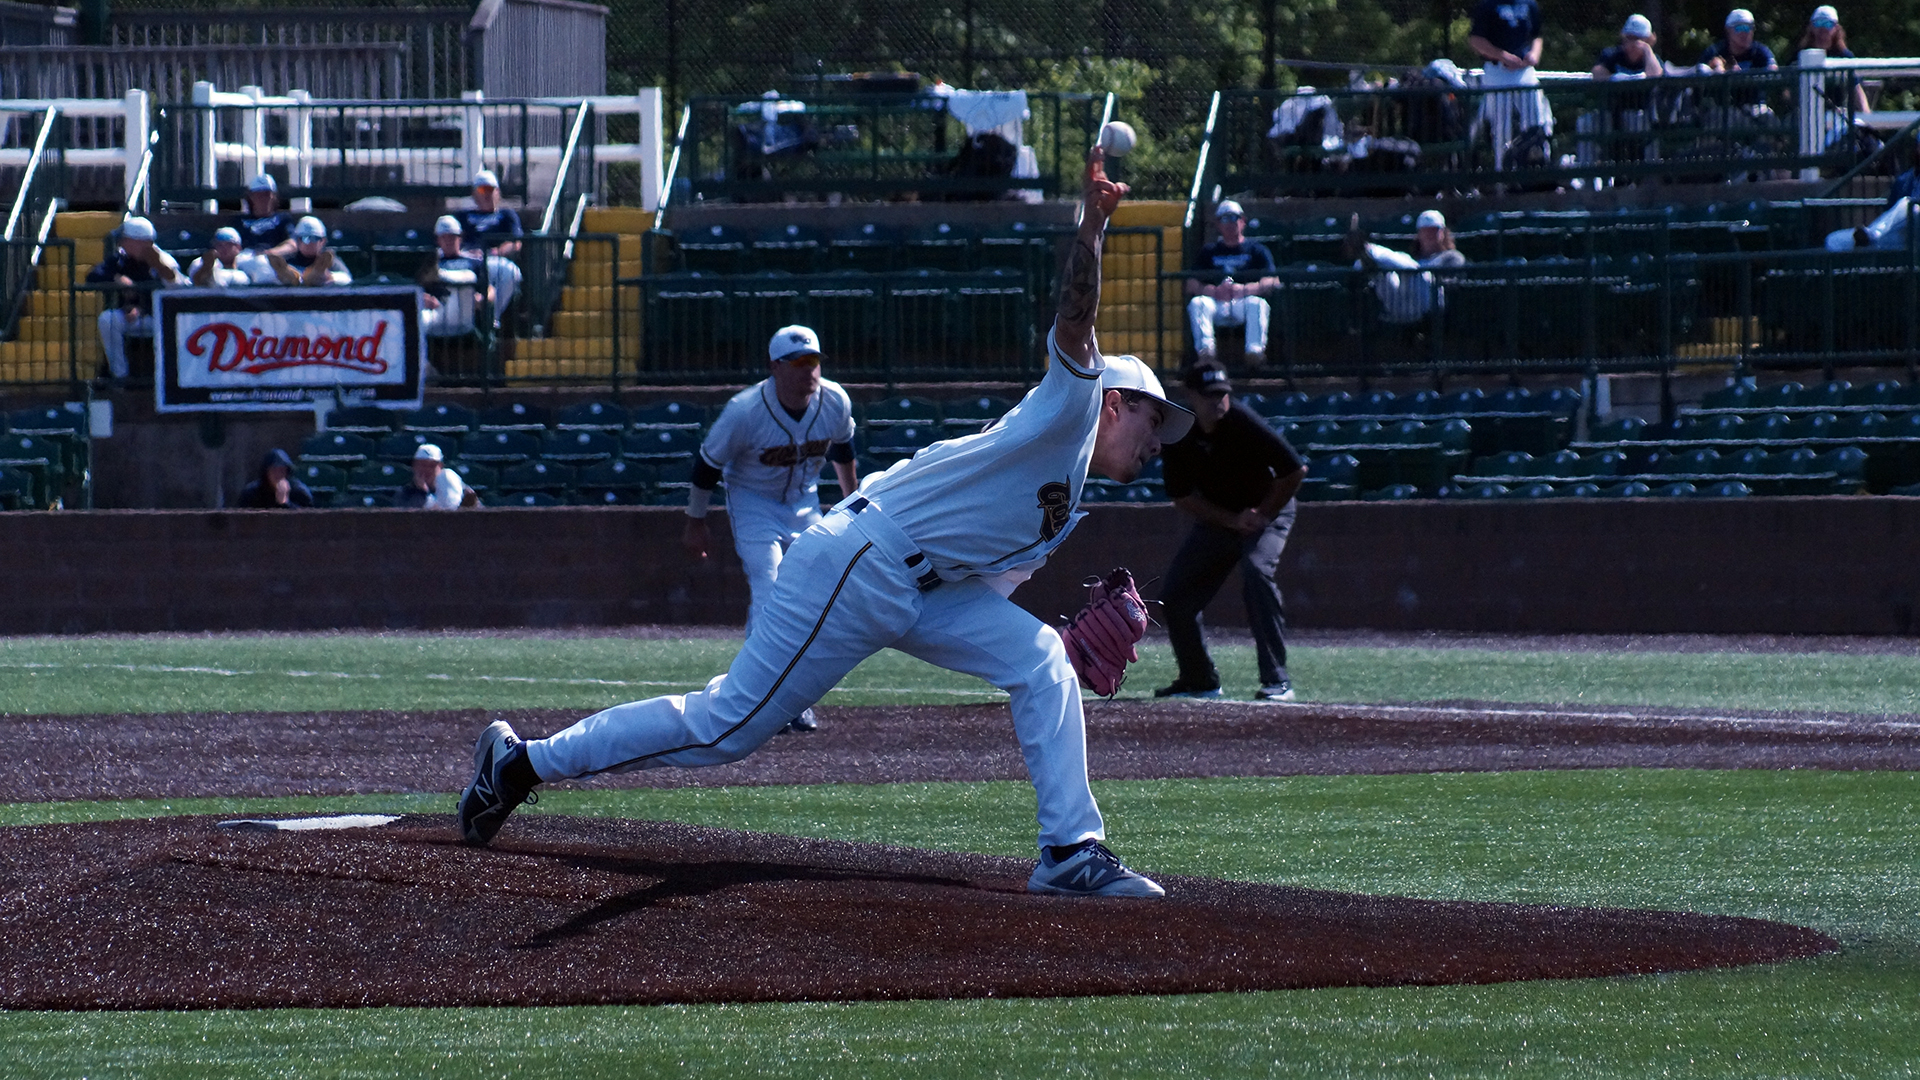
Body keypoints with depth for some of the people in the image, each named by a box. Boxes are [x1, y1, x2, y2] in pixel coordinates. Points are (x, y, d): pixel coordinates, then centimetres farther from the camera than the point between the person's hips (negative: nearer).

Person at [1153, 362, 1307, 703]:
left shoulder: (1243, 423, -25)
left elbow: (1295, 471, -21)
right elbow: (1182, 496, -7)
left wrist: (1261, 515, -17)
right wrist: (1232, 521, -17)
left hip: (1266, 511, -5)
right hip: (1215, 518, 5)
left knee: (1257, 571, -31)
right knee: (1174, 595, -2)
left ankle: (1277, 680, -29)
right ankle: (1199, 680, 18)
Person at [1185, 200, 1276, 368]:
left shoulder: (1256, 250, 16)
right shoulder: (1209, 251, 22)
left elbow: (1273, 282, 0)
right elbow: (1191, 286, 9)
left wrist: (1244, 289, -19)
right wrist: (1214, 291, -14)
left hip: (1243, 302, -2)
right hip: (1216, 303, 2)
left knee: (1257, 303, -34)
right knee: (1197, 303, -29)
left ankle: (1255, 351, -50)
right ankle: (1206, 351, -46)